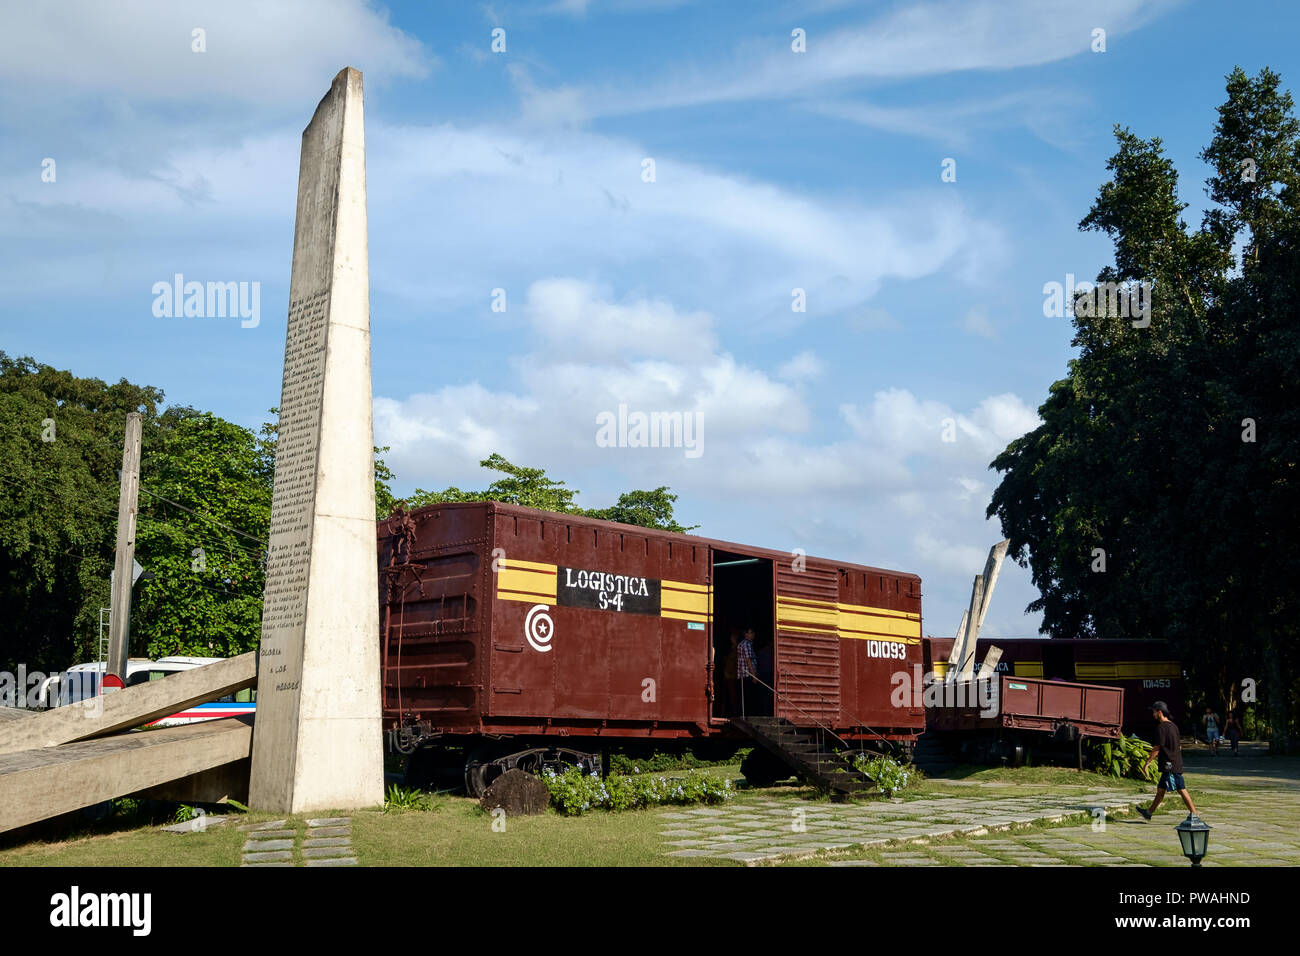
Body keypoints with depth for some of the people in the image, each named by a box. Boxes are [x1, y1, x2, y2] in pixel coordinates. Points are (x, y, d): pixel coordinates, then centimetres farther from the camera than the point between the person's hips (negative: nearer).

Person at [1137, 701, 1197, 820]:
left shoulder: (1161, 727, -13)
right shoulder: (1173, 725, 14)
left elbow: (1157, 747, -15)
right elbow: (1179, 746, 20)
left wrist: (1147, 763, -8)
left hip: (1169, 765, -10)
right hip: (1176, 763, 10)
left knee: (1181, 789, -8)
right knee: (1160, 789, 14)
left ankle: (1194, 814, -7)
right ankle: (1149, 812, 21)